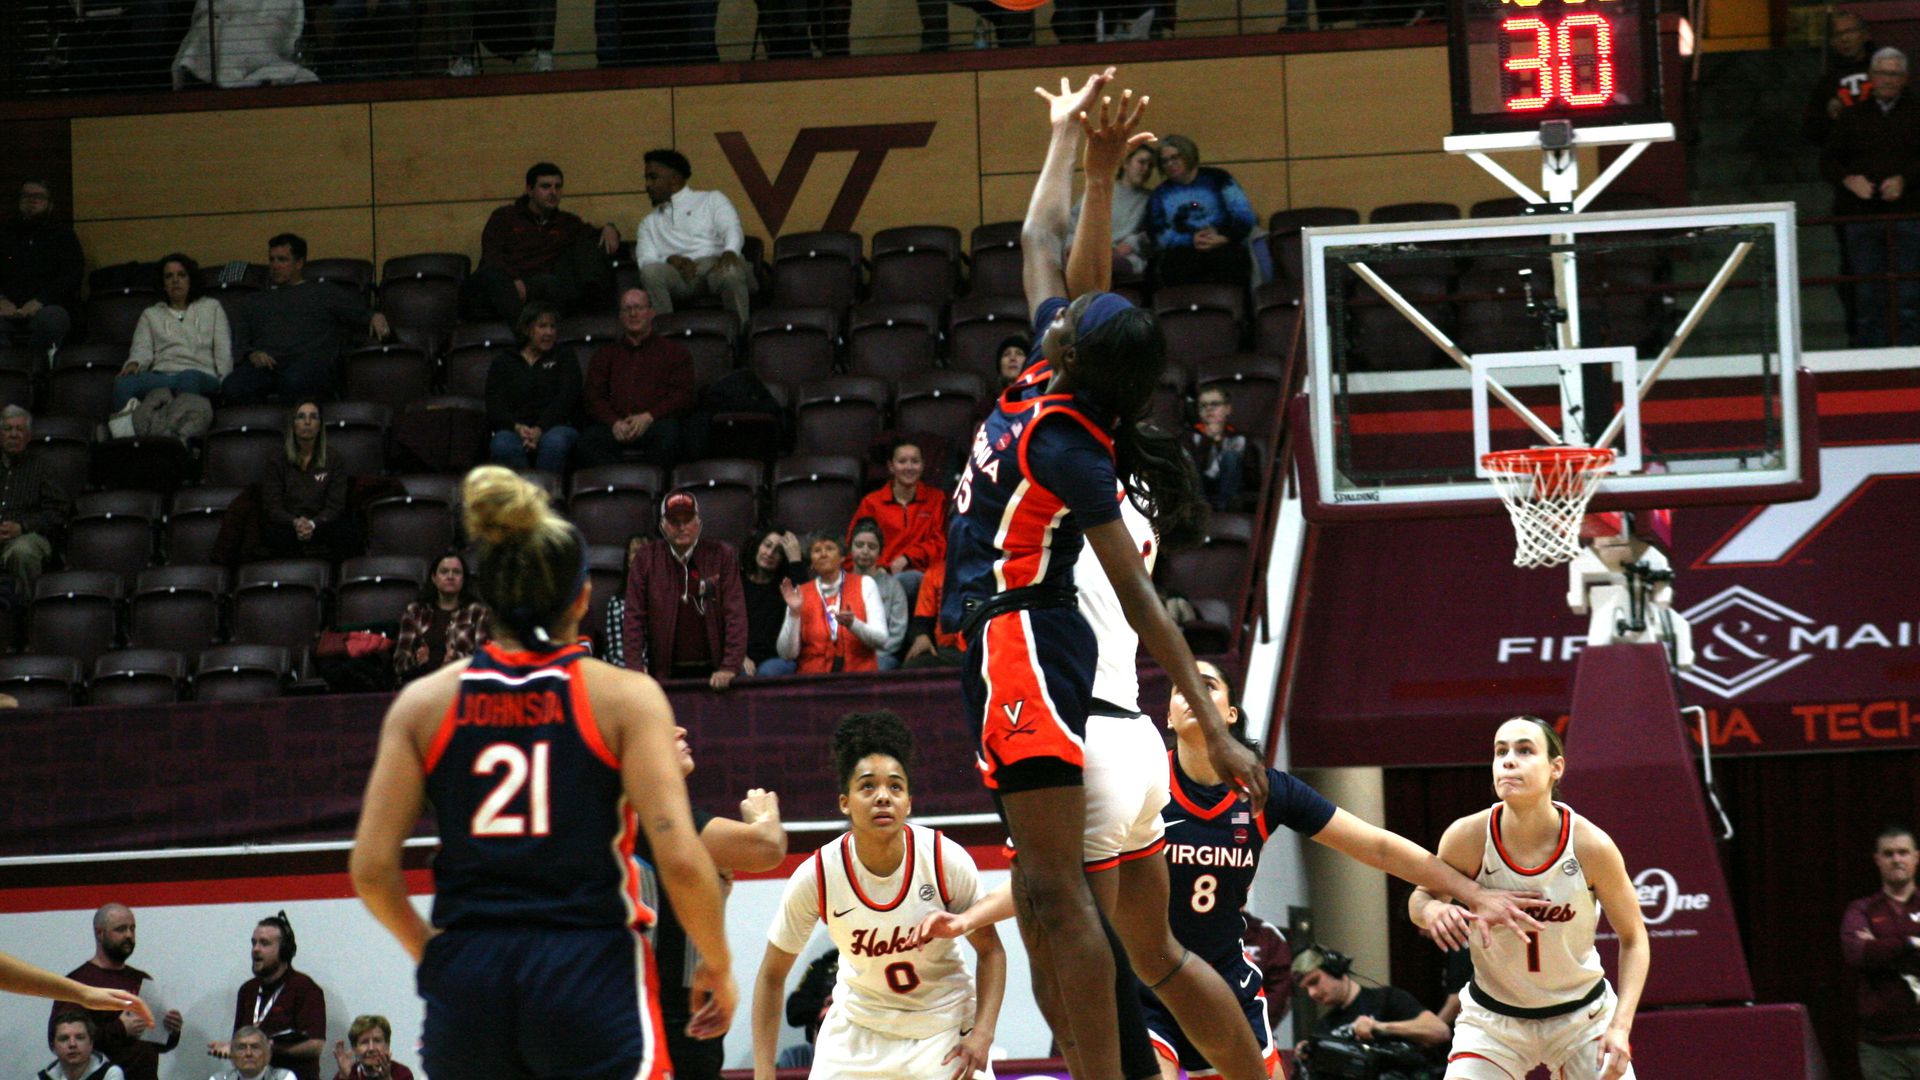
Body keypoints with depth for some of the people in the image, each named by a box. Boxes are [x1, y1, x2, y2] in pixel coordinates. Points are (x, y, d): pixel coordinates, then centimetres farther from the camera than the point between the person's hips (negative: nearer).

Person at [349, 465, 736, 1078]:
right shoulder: (625, 697, -1)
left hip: (465, 981, 3)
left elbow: (371, 869, 3)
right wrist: (717, 965, 7)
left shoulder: (425, 703, 6)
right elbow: (680, 859, -9)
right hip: (591, 972, -3)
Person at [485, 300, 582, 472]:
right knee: (503, 445, -36)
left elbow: (565, 400, 5)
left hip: (554, 426, 0)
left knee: (554, 442, -38)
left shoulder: (564, 359, 22)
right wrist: (517, 427, -15)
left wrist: (539, 430, -13)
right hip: (513, 429, 0)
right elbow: (494, 407, 9)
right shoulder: (503, 363, 22)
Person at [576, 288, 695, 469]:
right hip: (614, 427, 1)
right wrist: (614, 422, -8)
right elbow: (594, 398, 16)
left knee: (668, 432, -39)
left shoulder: (674, 351, 22)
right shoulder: (605, 354, 29)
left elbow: (683, 396, 8)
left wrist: (649, 417, -11)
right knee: (588, 439, -34)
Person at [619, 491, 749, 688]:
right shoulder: (646, 559, 4)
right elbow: (634, 617, 1)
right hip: (665, 674, 0)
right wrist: (636, 668, -11)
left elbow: (735, 614, -3)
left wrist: (730, 667, -14)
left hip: (712, 673, 0)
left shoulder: (721, 556, 2)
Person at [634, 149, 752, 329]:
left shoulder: (712, 200, 22)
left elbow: (732, 230, 3)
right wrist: (672, 259, -11)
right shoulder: (648, 223, 30)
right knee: (651, 271, -33)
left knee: (731, 272, -40)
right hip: (678, 275, 2)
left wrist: (730, 252, -22)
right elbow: (646, 260, 12)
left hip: (716, 266, -2)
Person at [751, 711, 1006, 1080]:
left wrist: (982, 1034, -17)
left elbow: (990, 949, -5)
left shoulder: (947, 861, -20)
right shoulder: (815, 877, -19)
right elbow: (772, 974, -7)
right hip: (857, 1029, 1)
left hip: (945, 1026, 0)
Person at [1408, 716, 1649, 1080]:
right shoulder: (1468, 837, -20)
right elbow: (1420, 897, -1)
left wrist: (1621, 1026, -18)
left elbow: (1633, 937, -7)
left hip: (1581, 1016, 0)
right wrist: (1431, 910, -26)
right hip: (1492, 1018, 0)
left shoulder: (1591, 845, -21)